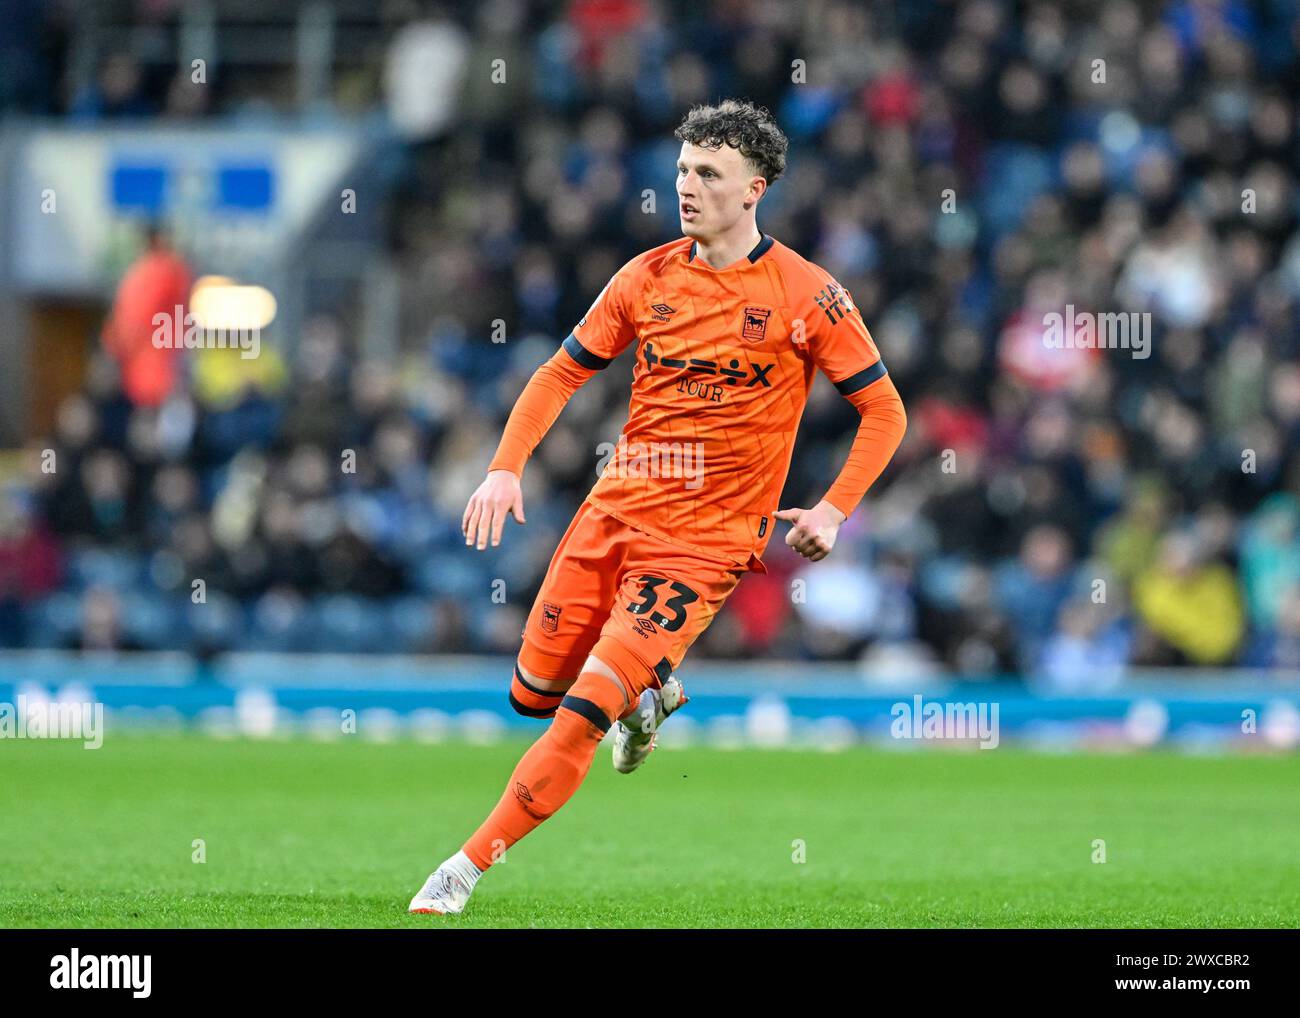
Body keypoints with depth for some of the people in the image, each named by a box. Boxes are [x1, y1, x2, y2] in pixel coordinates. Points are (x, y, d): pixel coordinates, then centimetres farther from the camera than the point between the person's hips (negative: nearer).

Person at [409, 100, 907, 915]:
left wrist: (835, 510, -11)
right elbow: (562, 373, 12)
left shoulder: (808, 296, -7)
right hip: (612, 511, 5)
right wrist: (507, 467, -2)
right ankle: (650, 687, 39)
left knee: (581, 716, -15)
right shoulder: (649, 277, 4)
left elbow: (885, 411, 0)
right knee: (534, 692, 10)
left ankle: (467, 868, -7)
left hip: (704, 541, -5)